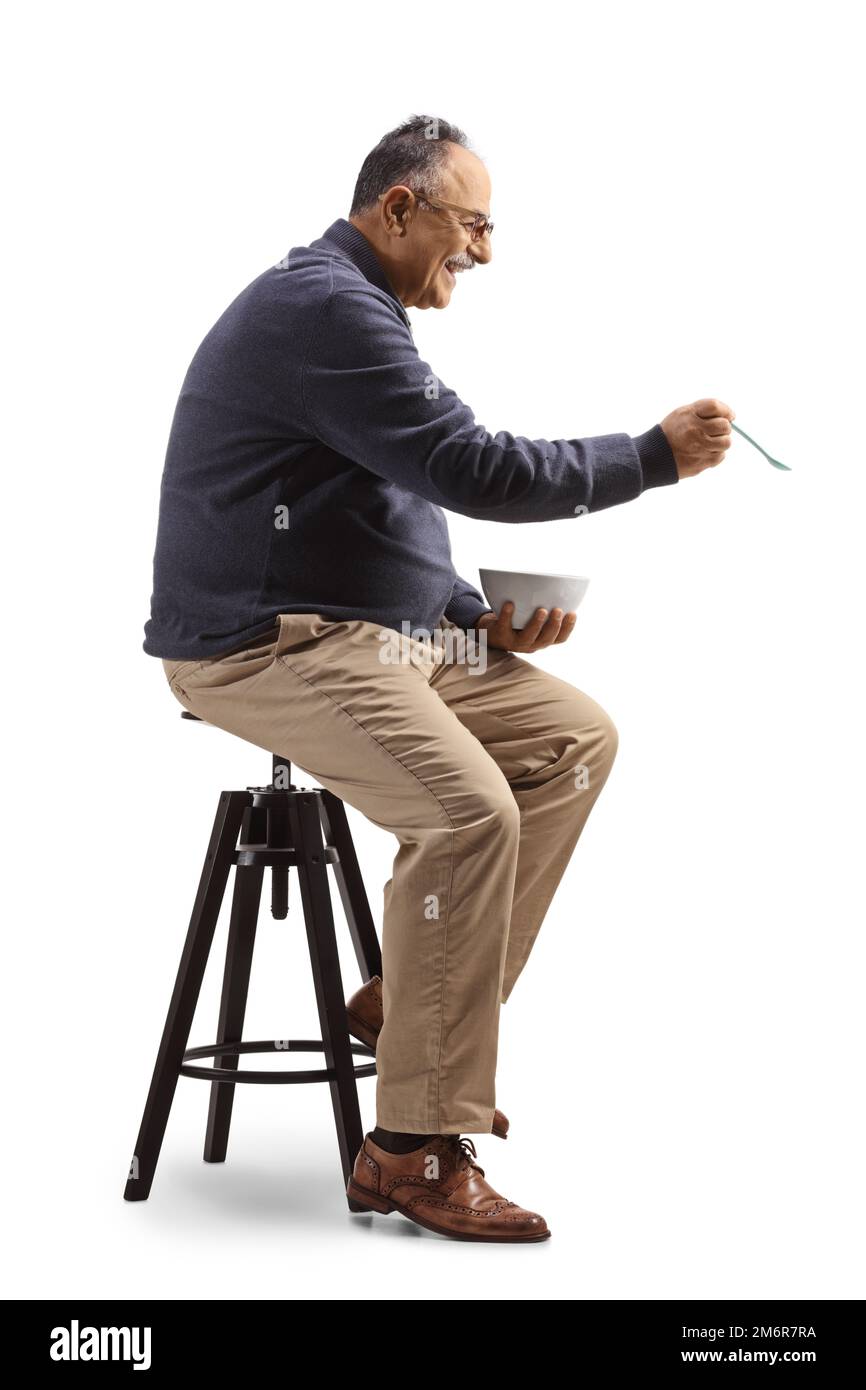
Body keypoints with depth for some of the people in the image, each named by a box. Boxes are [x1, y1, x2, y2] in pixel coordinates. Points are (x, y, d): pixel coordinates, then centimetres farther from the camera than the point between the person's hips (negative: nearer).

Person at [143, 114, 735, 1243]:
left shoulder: (359, 314, 21)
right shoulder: (321, 306, -14)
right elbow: (470, 467, -21)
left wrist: (480, 619, 9)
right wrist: (653, 456, -12)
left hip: (374, 635, 11)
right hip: (265, 645, -11)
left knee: (576, 735, 4)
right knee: (470, 810, -28)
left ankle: (410, 1003, 5)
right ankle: (413, 1151, -21)